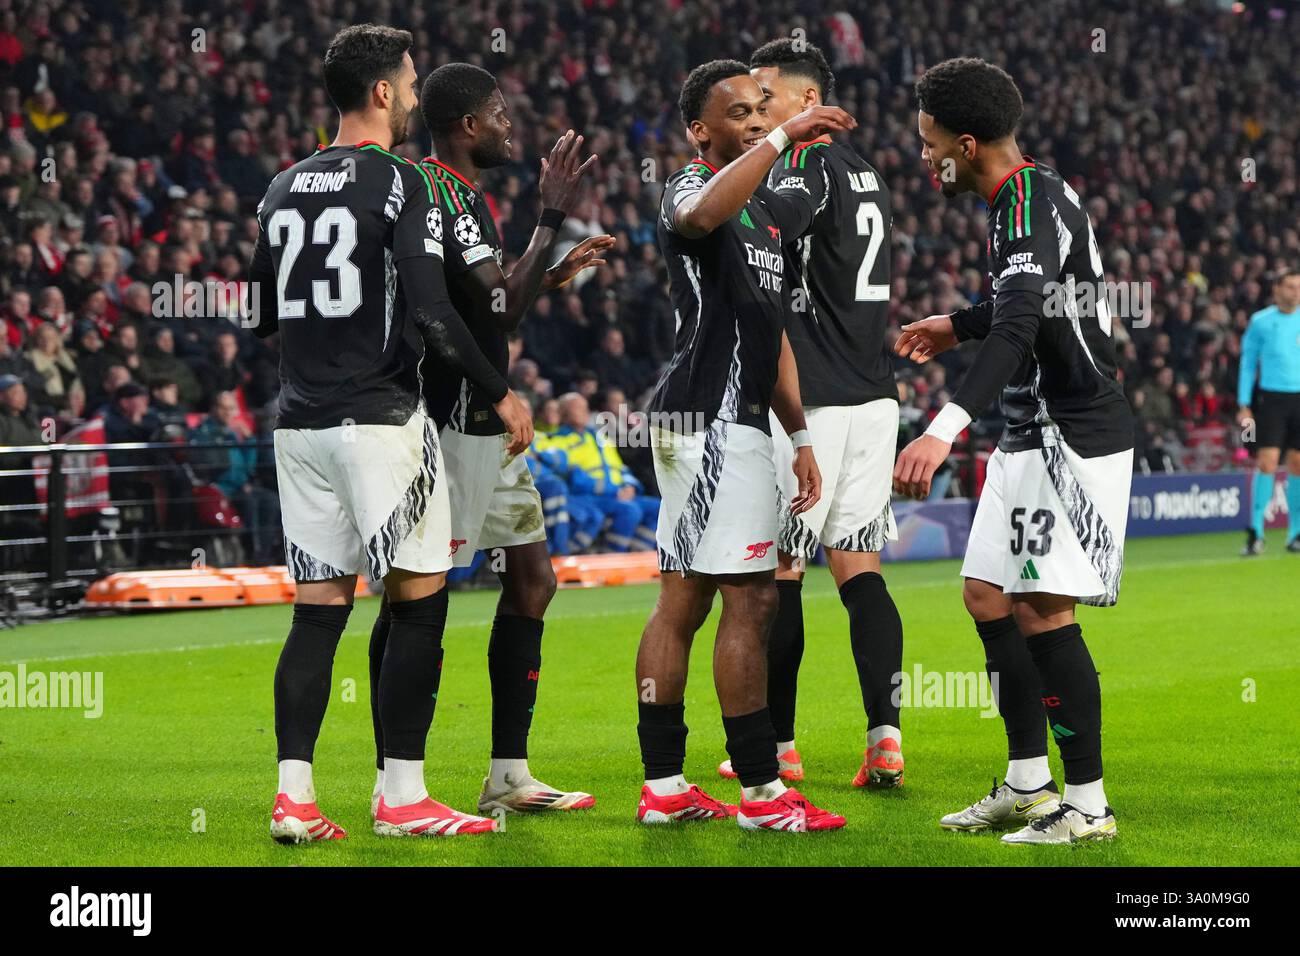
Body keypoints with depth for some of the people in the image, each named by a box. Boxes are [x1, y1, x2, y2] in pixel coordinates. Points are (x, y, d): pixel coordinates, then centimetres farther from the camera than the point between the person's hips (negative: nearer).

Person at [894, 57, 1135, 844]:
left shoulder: (1033, 203, -20)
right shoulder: (1027, 197, 12)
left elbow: (1017, 328, -35)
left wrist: (945, 429, -45)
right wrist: (957, 327, 43)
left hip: (1077, 436, -11)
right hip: (1039, 431, 11)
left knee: (1042, 609, -11)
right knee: (989, 596, 12)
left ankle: (1088, 803, -5)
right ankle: (1029, 785, 20)